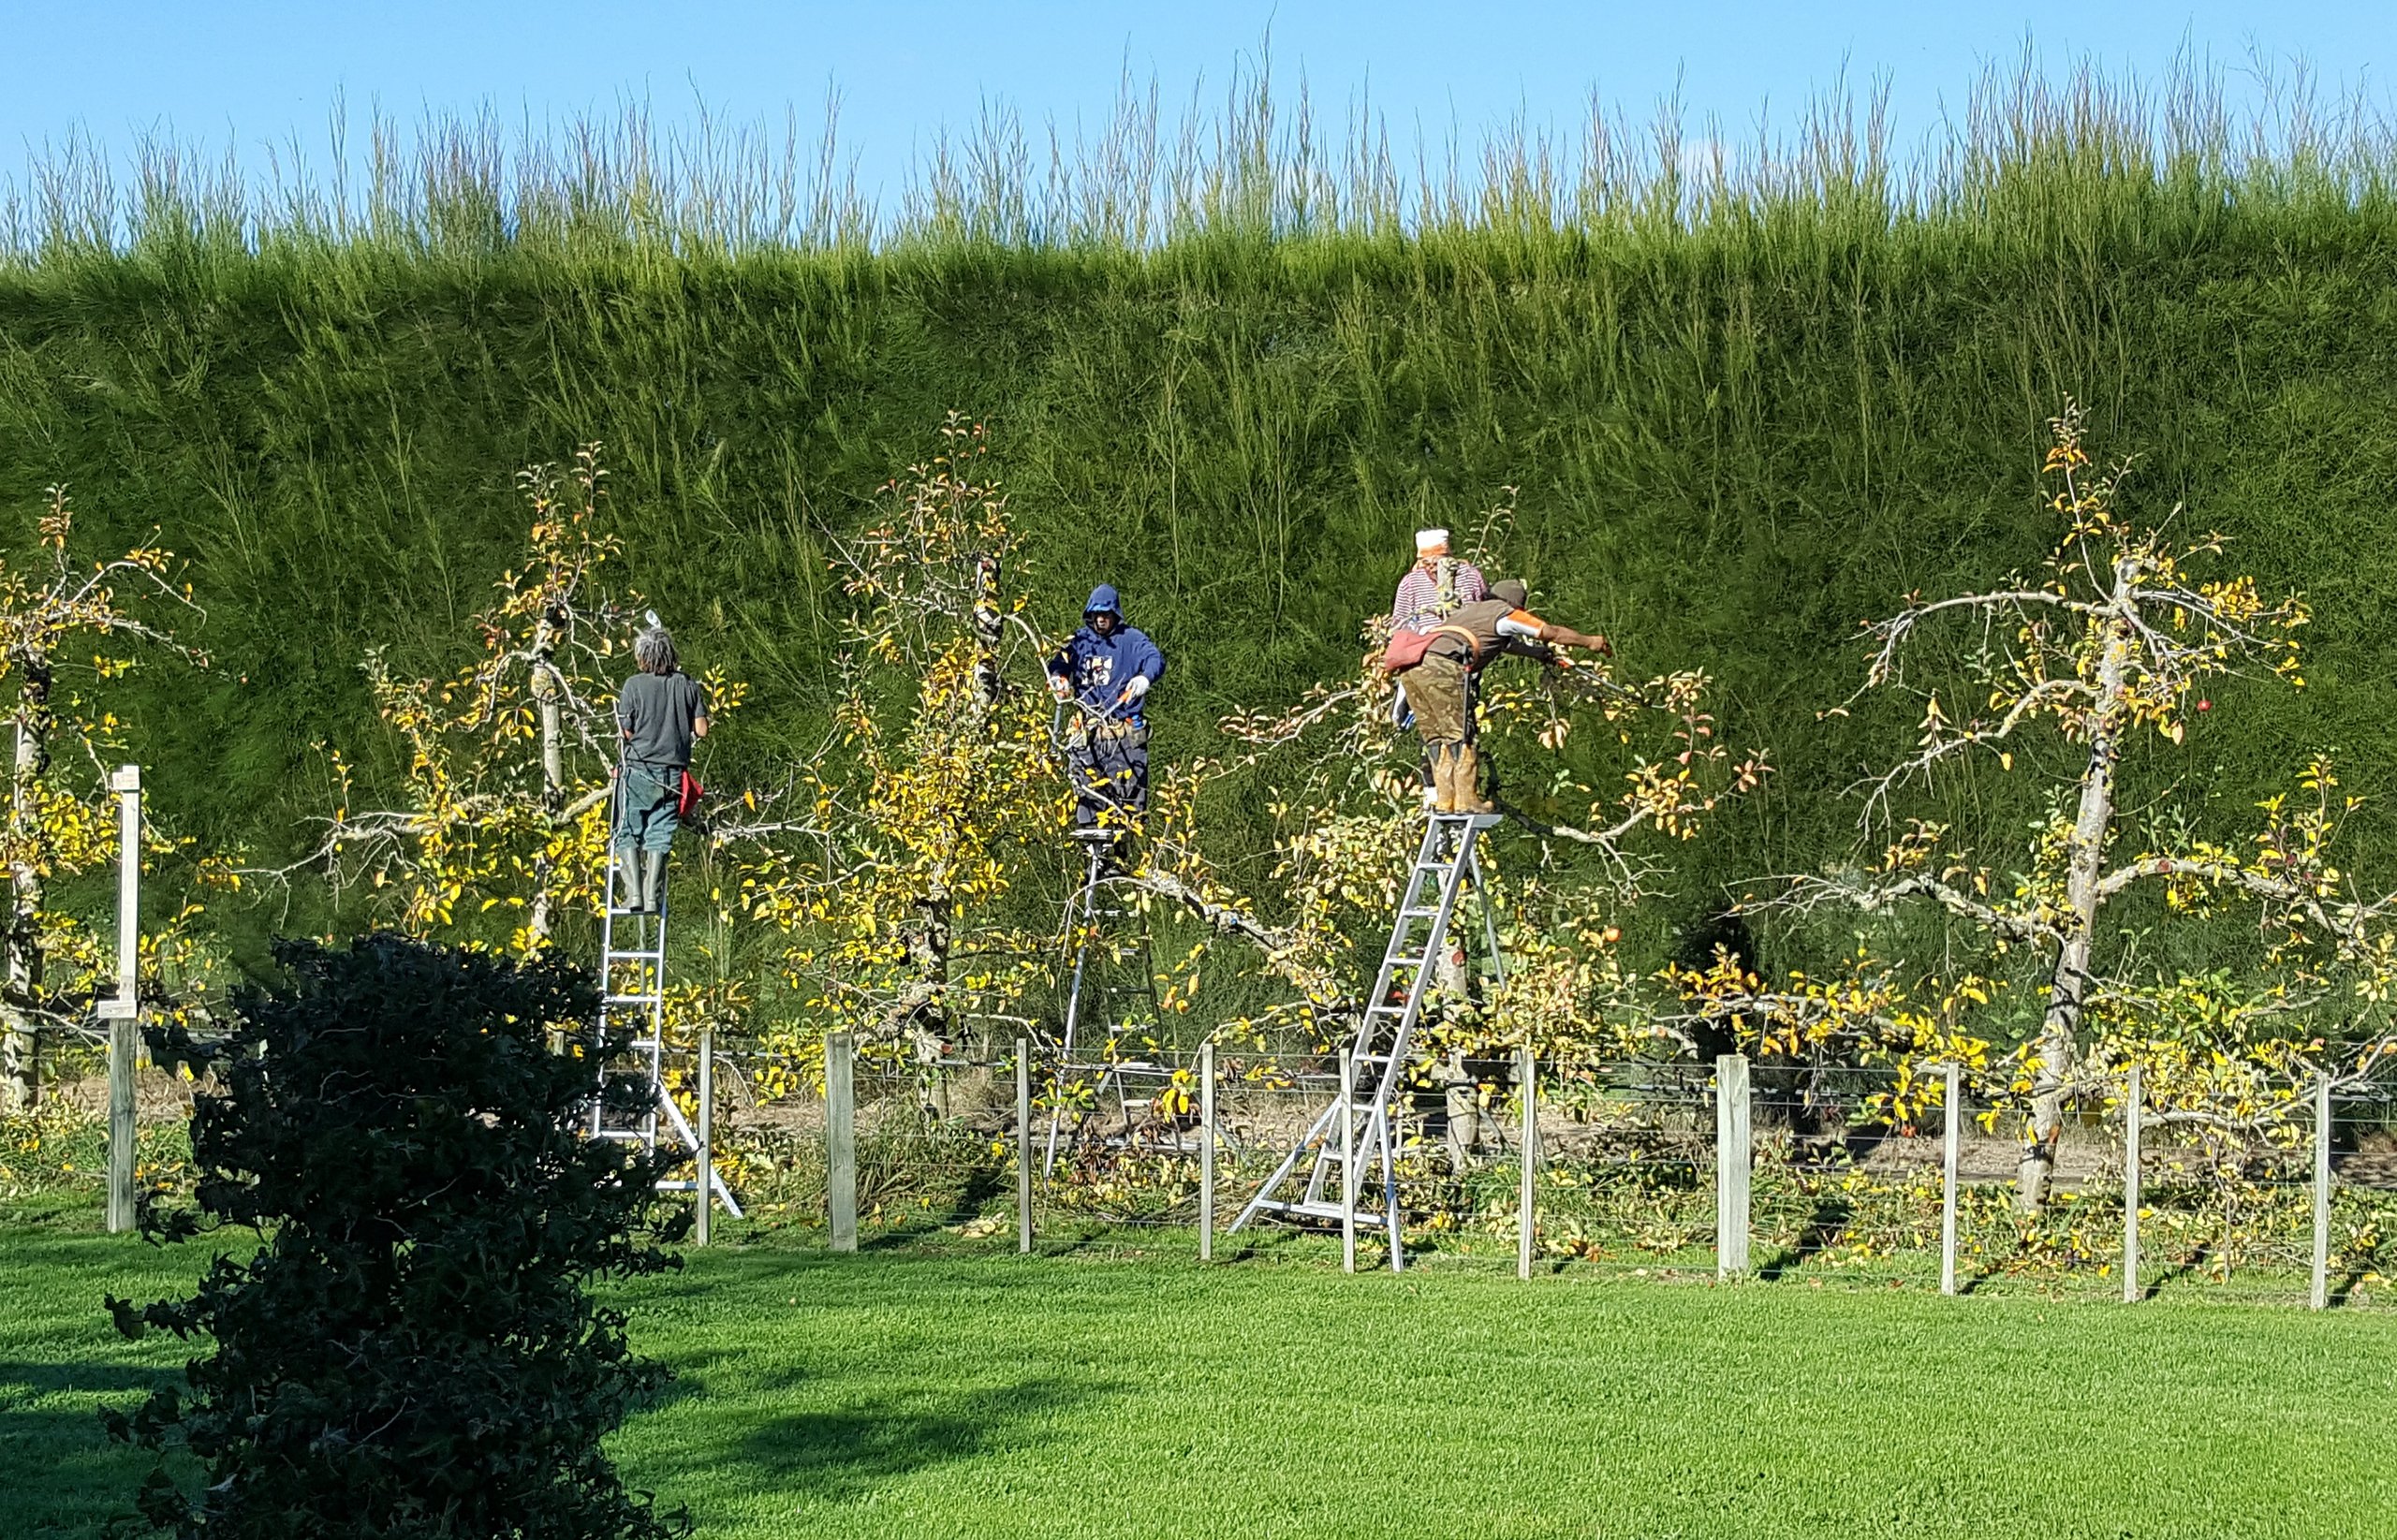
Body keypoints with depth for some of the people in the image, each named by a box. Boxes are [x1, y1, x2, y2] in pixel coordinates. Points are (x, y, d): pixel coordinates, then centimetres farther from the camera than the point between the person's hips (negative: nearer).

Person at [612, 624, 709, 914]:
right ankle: (653, 898, 1)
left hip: (638, 770, -3)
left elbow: (627, 732, -8)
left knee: (629, 834, 6)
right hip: (673, 773, 3)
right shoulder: (688, 685, 1)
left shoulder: (634, 686, -7)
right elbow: (701, 730, 1)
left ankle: (634, 893, -6)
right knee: (659, 836, 7)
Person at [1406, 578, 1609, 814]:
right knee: (1460, 736, -2)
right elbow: (1553, 633, 20)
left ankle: (1444, 801, 10)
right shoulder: (1505, 613, 12)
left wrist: (1544, 653, 63)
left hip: (1412, 669, 8)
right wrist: (1590, 642, 34)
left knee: (1436, 738, 12)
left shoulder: (1471, 609, 35)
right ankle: (1467, 801, -4)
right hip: (1442, 668, -8)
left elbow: (1509, 643, 51)